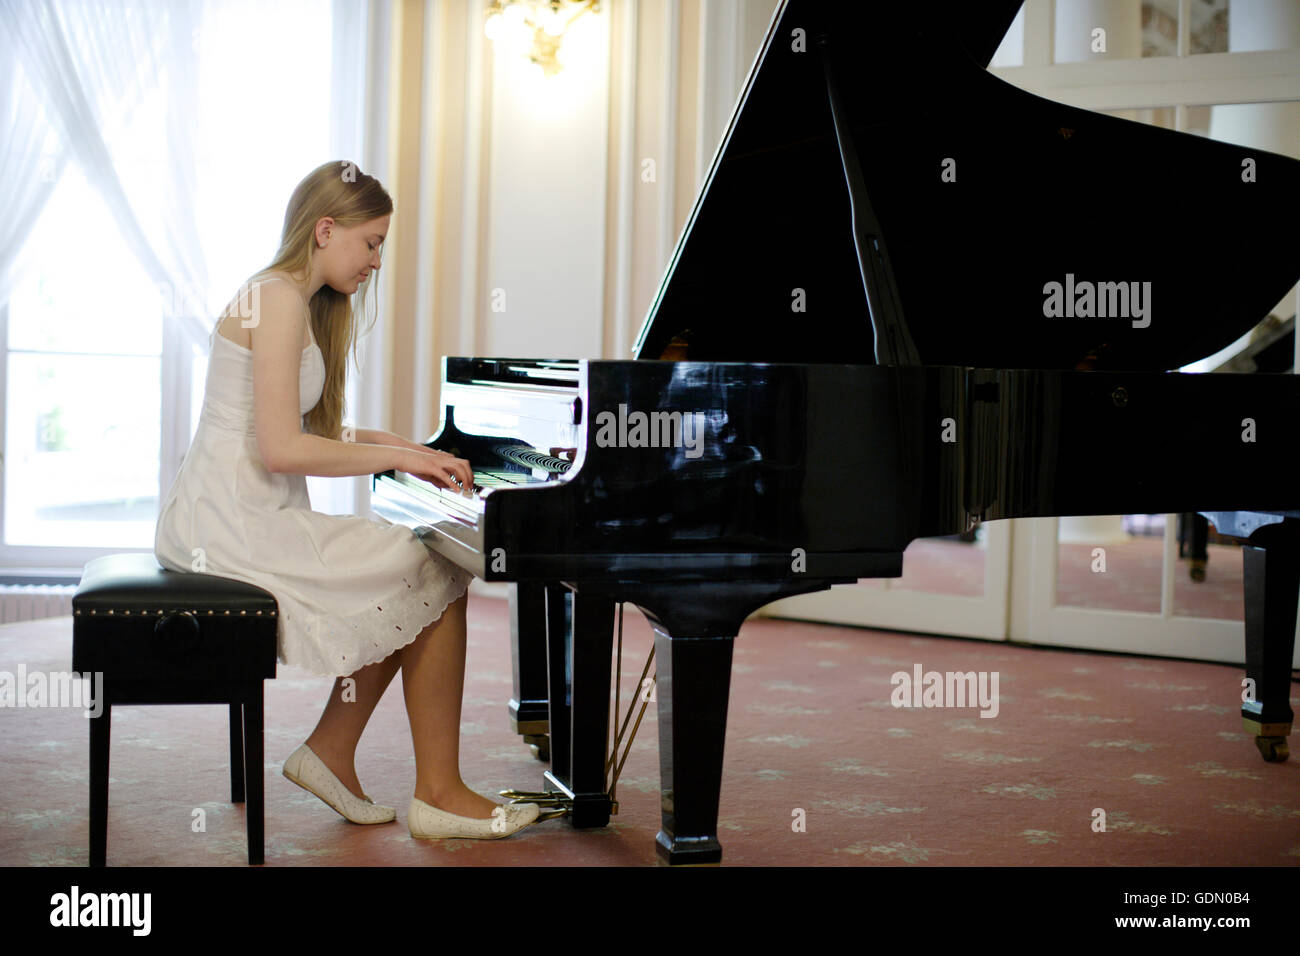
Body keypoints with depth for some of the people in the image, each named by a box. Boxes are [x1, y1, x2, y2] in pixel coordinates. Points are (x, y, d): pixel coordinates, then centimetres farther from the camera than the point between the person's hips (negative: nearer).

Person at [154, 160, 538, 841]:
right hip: (236, 523, -10)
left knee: (410, 586, 15)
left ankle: (330, 753, 15)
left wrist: (393, 446, 9)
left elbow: (303, 433, 19)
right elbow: (281, 449, -22)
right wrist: (396, 455, -13)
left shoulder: (284, 296, 17)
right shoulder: (281, 299, -15)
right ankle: (439, 795, 1)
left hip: (227, 520, 10)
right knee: (437, 579, -6)